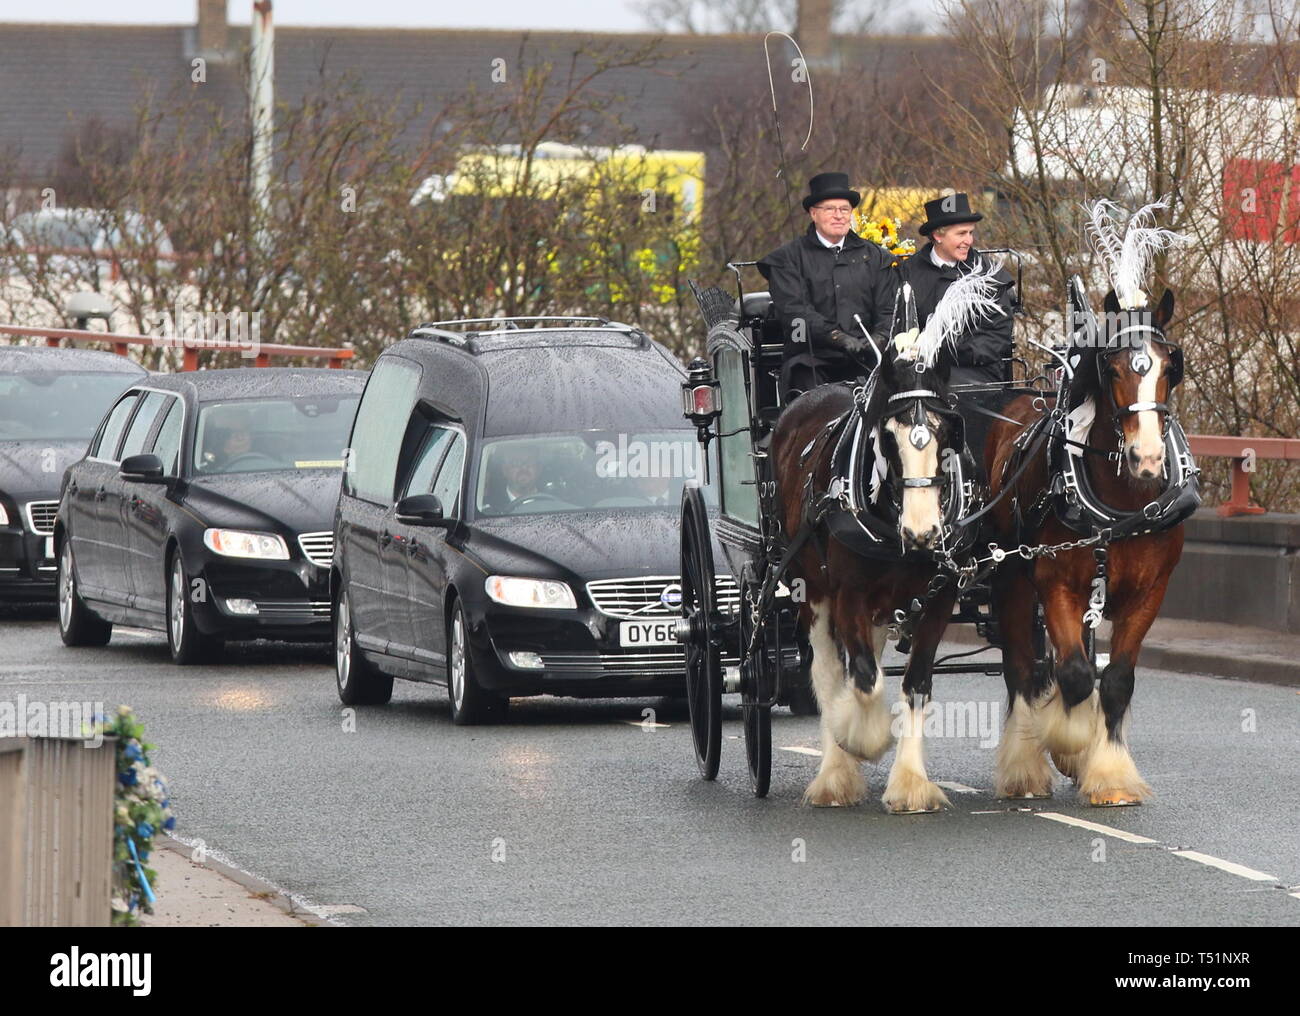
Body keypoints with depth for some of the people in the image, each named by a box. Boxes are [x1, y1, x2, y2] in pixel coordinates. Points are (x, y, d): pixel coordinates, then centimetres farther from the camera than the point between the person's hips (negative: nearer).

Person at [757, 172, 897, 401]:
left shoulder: (873, 256, 20)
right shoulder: (788, 258, 9)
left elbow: (888, 310, 13)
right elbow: (794, 311, -5)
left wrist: (878, 339, -11)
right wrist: (839, 338, -18)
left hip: (863, 358, 3)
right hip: (811, 360, -3)